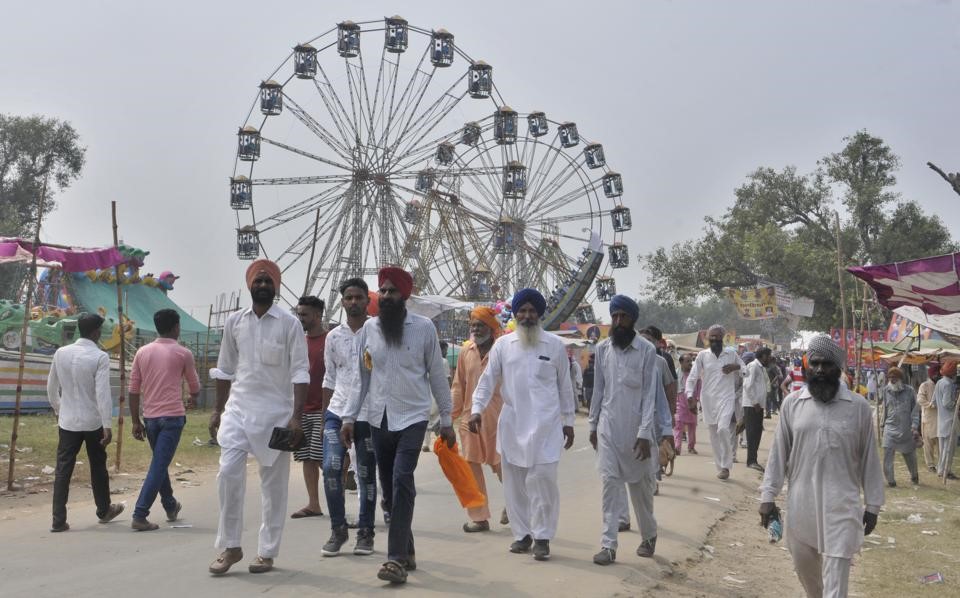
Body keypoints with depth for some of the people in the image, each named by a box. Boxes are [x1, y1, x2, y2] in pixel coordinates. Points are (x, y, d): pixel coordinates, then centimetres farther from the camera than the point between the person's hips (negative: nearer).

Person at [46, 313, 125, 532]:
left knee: (63, 470, 5)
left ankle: (58, 520, 1)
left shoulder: (61, 353, 1)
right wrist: (108, 425, -17)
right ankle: (104, 511, 30)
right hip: (93, 422, -3)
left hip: (67, 422, 3)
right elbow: (103, 393, -19)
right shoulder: (100, 357, -13)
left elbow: (51, 388, 10)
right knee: (98, 468, 14)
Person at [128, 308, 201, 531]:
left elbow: (134, 390, 6)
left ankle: (170, 506, 35)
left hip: (150, 417, 5)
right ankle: (139, 516, -10)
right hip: (172, 416, -5)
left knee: (159, 462, 20)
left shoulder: (142, 352, 6)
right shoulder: (183, 353, -3)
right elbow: (194, 386, 10)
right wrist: (193, 398, 33)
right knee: (159, 466, -5)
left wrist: (136, 422, 12)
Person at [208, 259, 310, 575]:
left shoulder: (289, 323, -5)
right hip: (238, 408, 2)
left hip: (276, 412, -2)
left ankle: (267, 552, 15)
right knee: (228, 472, -9)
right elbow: (224, 369, 13)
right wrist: (217, 410, 12)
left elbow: (300, 372, -8)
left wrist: (296, 416, -16)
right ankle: (230, 547, 5)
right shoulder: (234, 321, 5)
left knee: (274, 483, 4)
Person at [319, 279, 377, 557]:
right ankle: (338, 529, 5)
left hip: (368, 415, -2)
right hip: (337, 413, 2)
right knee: (331, 468, -10)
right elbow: (329, 378, 15)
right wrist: (326, 412, 11)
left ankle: (365, 532, 18)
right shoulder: (334, 336, 10)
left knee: (367, 475, 5)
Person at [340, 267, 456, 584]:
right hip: (379, 420, 4)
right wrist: (349, 417, 2)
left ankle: (396, 558, -13)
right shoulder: (369, 328, 3)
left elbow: (437, 375, -1)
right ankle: (407, 550, 26)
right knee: (389, 487, 10)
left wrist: (446, 421, 1)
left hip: (412, 418, -4)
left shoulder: (423, 327, -5)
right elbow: (361, 375, 7)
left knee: (402, 482, -16)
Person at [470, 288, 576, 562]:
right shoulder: (503, 344, 6)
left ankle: (542, 536, 5)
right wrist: (477, 409, -7)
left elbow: (565, 386, 9)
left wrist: (568, 420, 8)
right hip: (511, 424, 2)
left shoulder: (555, 345, 4)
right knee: (514, 482, 7)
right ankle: (522, 533, 20)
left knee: (542, 479, -7)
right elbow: (488, 380, 6)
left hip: (545, 425, -2)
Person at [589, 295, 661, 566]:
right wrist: (593, 425, 11)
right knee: (610, 483, -2)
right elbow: (598, 390, 10)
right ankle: (608, 544, 0)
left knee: (641, 485, 11)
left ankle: (648, 535, 32)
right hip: (608, 427, 2)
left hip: (637, 428, -2)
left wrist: (645, 433, -15)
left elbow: (650, 394, -10)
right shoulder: (601, 349, 3)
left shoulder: (647, 350, -9)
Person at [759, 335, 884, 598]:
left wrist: (872, 504, 4)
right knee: (806, 571, 17)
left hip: (842, 507, -2)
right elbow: (779, 453, 5)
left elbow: (869, 457, 3)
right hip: (800, 505, 3)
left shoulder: (859, 406, -3)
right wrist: (767, 496, 2)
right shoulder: (792, 403, 0)